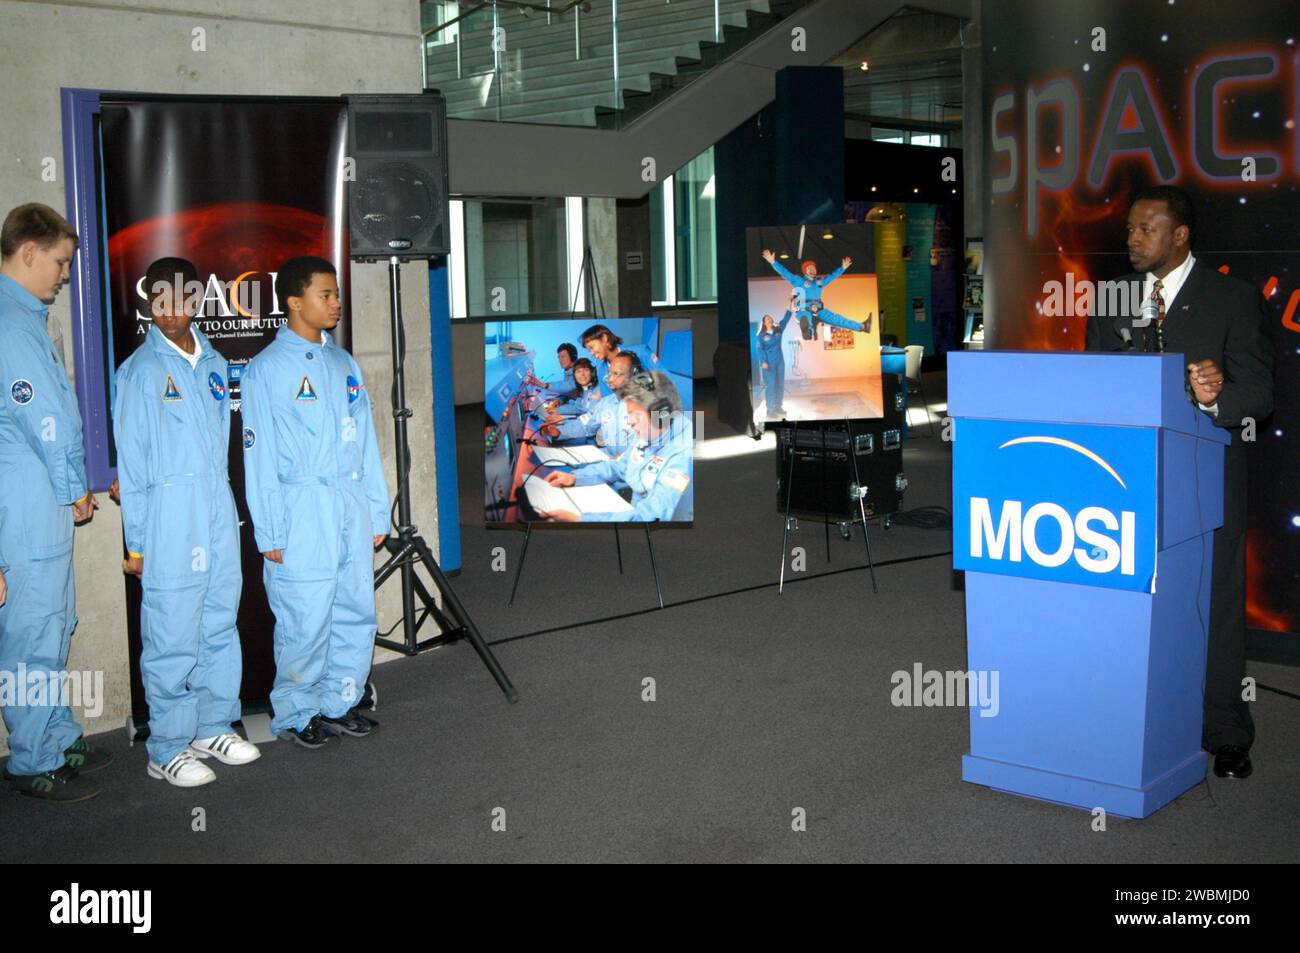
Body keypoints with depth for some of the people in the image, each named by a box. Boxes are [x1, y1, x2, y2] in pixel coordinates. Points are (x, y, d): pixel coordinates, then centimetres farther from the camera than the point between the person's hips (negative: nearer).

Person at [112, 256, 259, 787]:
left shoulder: (213, 363, 12)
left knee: (221, 625, 12)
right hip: (169, 517, -6)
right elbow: (130, 460, -6)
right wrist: (136, 542, -7)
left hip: (219, 512, 6)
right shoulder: (139, 370, -5)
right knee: (173, 636, -3)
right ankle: (167, 750, 7)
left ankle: (213, 728, 25)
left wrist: (227, 510, 12)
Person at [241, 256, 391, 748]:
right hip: (303, 509, -6)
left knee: (356, 611, 9)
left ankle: (339, 703, 24)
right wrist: (270, 532, -10)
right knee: (306, 620, -2)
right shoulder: (267, 368, -5)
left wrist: (377, 511, 12)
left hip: (351, 504, 6)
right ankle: (296, 713, 14)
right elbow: (259, 455, -7)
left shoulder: (344, 364, 12)